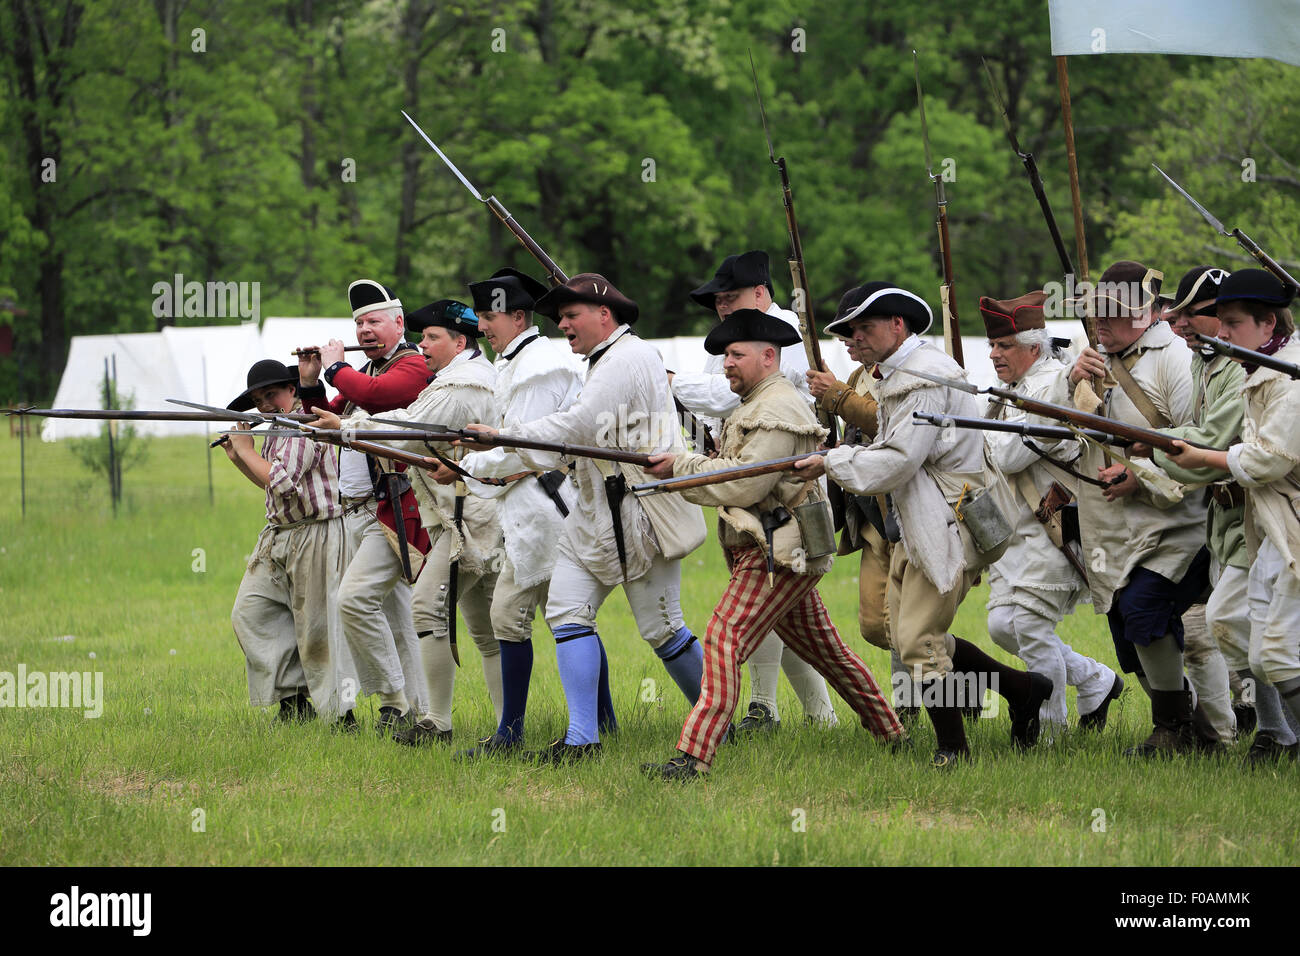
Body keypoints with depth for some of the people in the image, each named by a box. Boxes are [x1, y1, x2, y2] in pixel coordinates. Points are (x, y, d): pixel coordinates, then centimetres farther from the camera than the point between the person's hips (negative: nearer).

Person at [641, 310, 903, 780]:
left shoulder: (777, 412, -15)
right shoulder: (754, 406, 20)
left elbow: (744, 485, -21)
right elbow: (731, 470, 20)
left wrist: (681, 468, -14)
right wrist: (684, 465, 4)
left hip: (778, 554, -11)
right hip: (782, 553, 11)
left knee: (724, 639, -19)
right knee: (823, 648, 19)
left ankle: (693, 756, -27)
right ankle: (891, 734, 29)